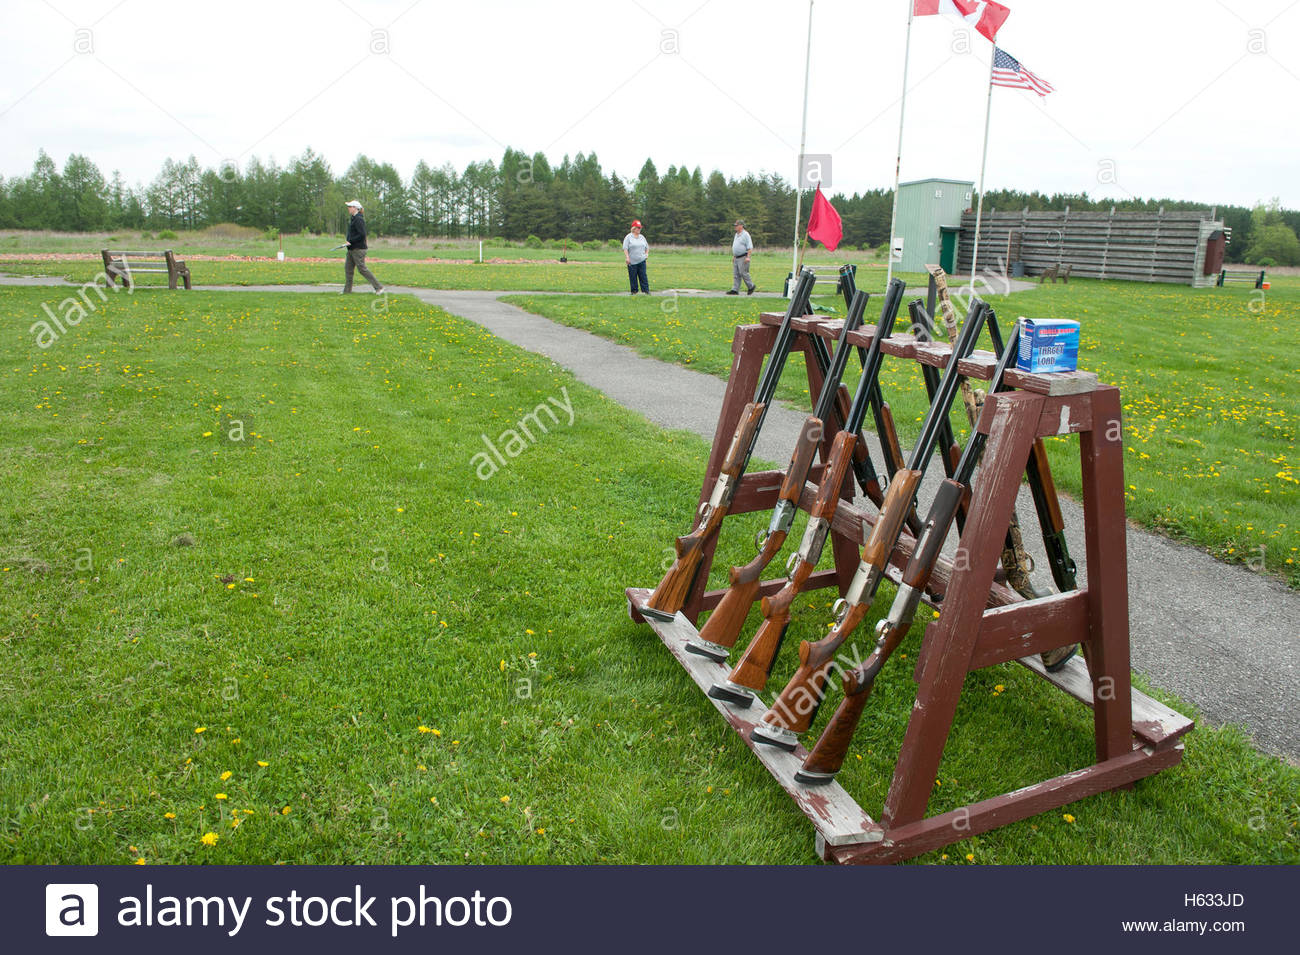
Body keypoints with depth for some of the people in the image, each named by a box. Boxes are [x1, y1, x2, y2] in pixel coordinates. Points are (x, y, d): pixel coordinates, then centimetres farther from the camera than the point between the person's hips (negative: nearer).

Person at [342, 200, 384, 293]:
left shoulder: (358, 219, -16)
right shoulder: (353, 219, 15)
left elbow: (362, 235, -23)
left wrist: (351, 241, -19)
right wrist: (349, 242, 13)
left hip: (358, 249, -10)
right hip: (352, 249, 10)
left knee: (362, 269, -8)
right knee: (348, 268, 11)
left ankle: (379, 287, -3)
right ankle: (347, 290, 16)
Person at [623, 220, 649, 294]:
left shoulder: (642, 237, 15)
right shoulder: (628, 237, 0)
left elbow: (647, 247, 25)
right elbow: (625, 248, -6)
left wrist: (646, 254, 9)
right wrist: (627, 258, -15)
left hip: (641, 260, 3)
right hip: (632, 261, -3)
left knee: (643, 276, -2)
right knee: (633, 276, 0)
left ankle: (646, 290, -3)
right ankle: (634, 291, 8)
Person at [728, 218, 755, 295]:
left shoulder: (745, 235, -10)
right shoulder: (736, 235, 16)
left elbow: (750, 247, -15)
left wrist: (748, 257, -22)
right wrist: (733, 256, 20)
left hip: (743, 258, -8)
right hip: (736, 258, 8)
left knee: (743, 273, -8)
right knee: (736, 274, 3)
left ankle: (751, 286, 9)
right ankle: (735, 290, 2)